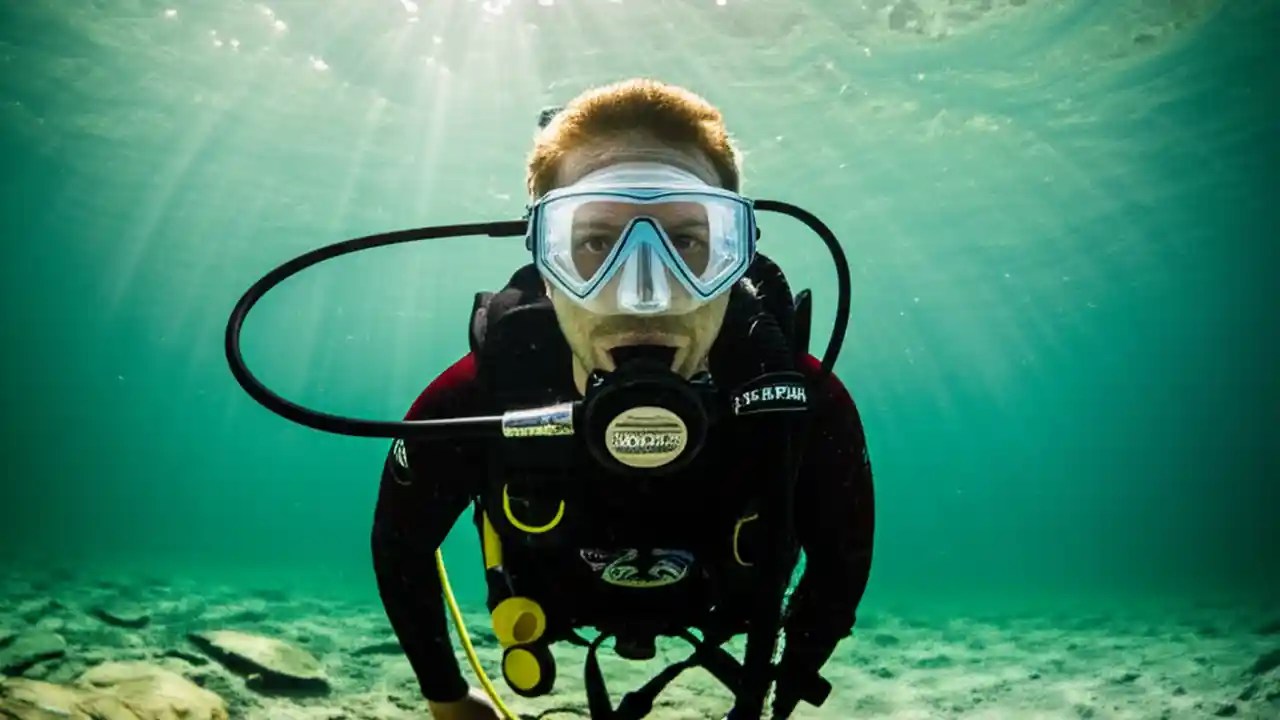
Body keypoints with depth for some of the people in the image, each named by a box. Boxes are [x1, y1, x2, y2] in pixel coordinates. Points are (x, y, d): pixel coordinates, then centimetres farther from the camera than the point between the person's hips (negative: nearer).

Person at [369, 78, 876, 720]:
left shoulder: (807, 409, -38)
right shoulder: (475, 403, -40)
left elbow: (842, 560, -15)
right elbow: (400, 545, -17)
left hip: (719, 609, 0)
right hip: (554, 606, 0)